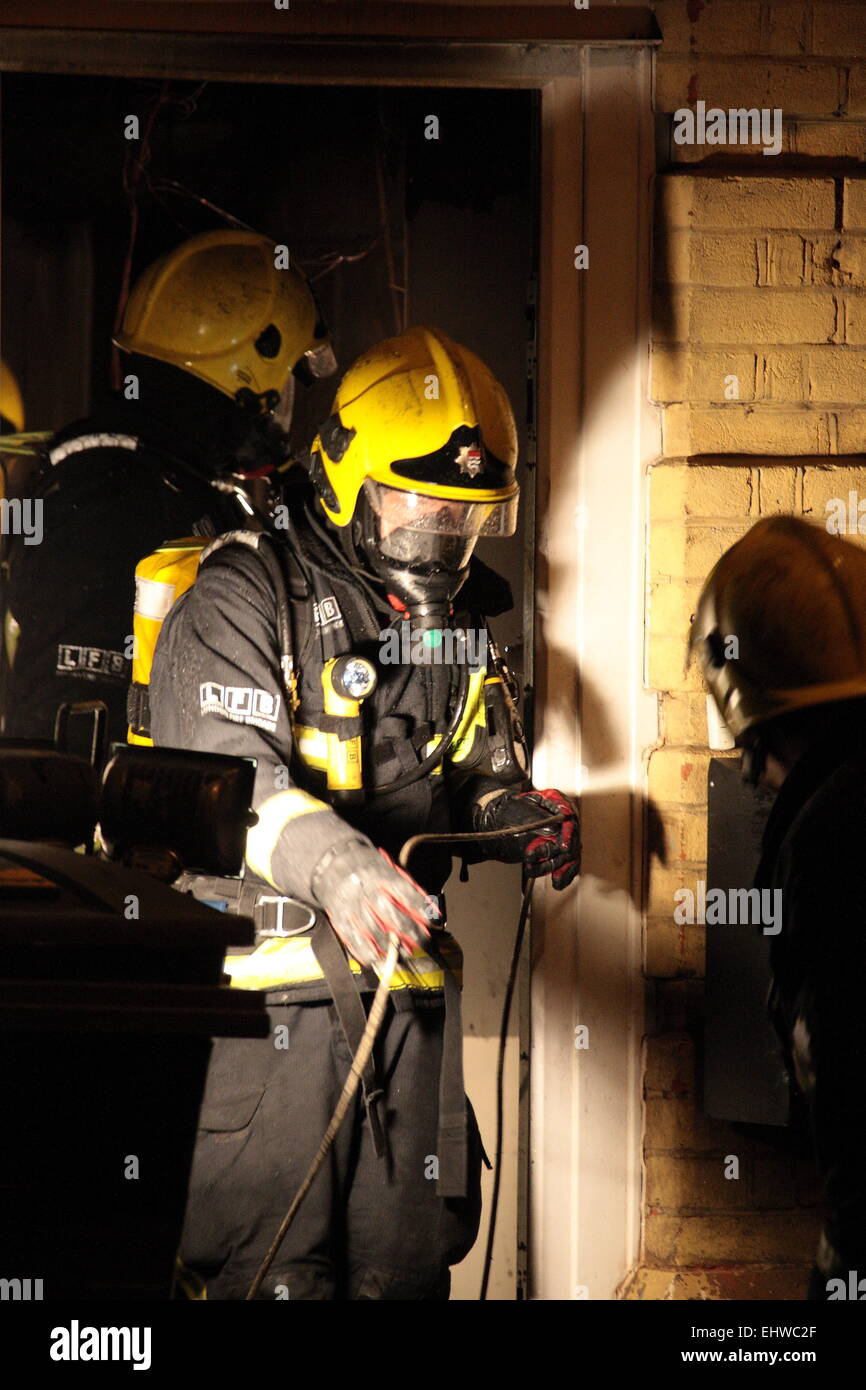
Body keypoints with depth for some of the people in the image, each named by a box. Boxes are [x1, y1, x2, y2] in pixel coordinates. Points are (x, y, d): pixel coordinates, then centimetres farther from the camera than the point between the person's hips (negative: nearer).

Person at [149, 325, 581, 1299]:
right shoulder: (244, 598, -6)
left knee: (405, 1263, 9)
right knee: (273, 1267, -8)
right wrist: (334, 864, -38)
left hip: (404, 985, 6)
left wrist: (519, 816, 1)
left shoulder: (457, 624, 17)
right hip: (267, 982, -6)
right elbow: (222, 772, -21)